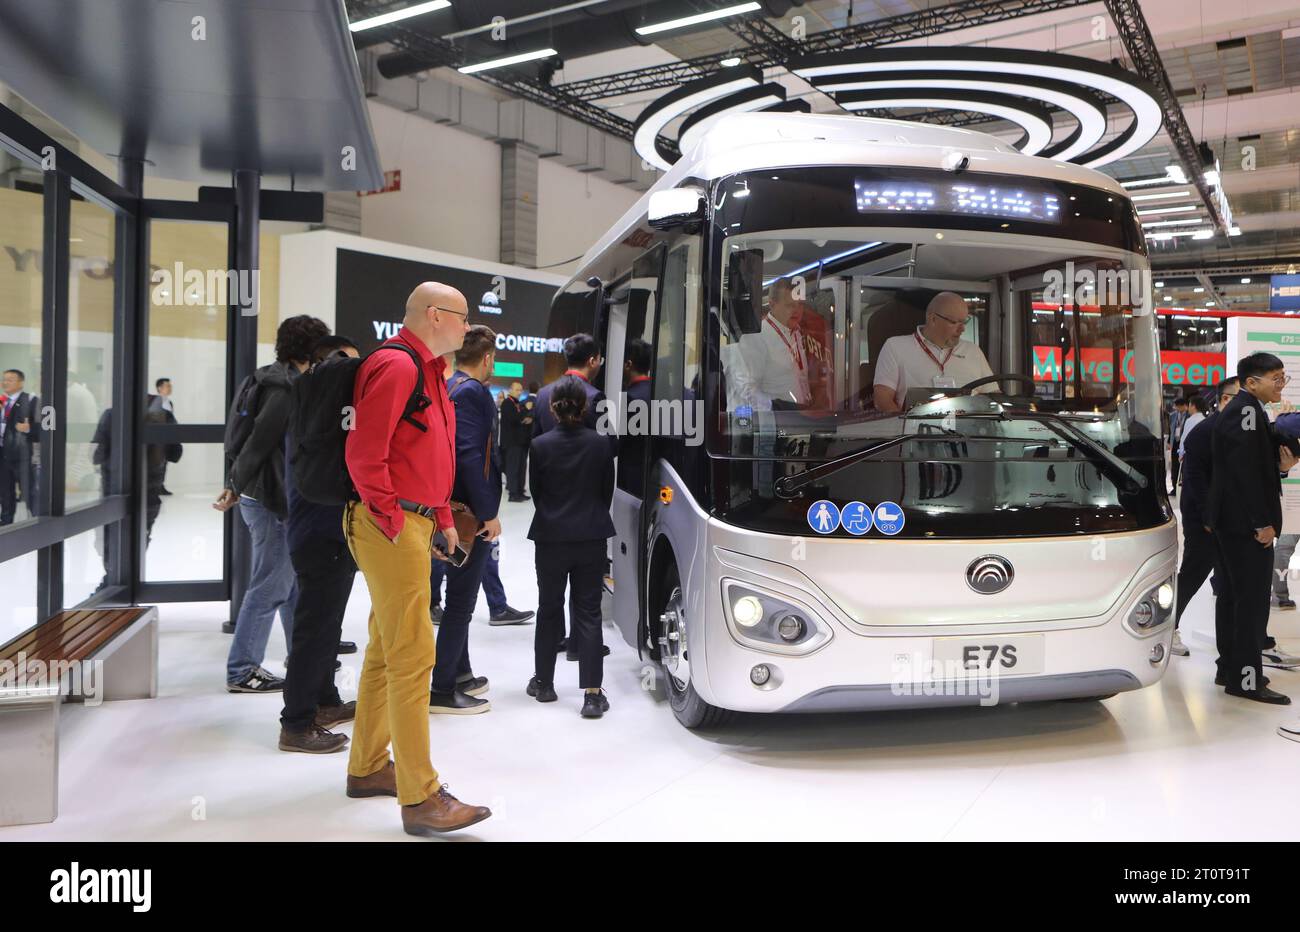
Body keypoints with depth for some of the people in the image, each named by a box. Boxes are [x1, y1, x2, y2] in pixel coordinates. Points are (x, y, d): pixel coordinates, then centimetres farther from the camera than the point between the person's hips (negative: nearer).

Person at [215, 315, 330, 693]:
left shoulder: (271, 379, 13)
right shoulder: (289, 388, -17)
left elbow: (251, 436, 14)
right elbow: (260, 441, -20)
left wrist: (234, 483, 15)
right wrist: (235, 487, -14)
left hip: (275, 497, 10)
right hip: (271, 500, -10)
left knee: (293, 580, 18)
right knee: (269, 587, -2)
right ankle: (241, 671, 7)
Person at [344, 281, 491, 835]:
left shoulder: (429, 370, 19)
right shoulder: (396, 366, -13)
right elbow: (364, 453, -21)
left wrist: (442, 518, 18)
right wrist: (391, 519, -18)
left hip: (414, 524, 11)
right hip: (393, 529, -11)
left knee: (386, 652, 17)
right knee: (412, 658, -9)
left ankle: (368, 768, 30)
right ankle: (420, 799, -3)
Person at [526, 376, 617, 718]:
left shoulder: (541, 445, -10)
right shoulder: (601, 444, -7)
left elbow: (535, 491, 2)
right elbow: (607, 490, 3)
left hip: (550, 537, 0)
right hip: (591, 538, 0)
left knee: (548, 610, 15)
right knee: (588, 612, 4)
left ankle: (544, 682, 25)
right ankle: (592, 693, -2)